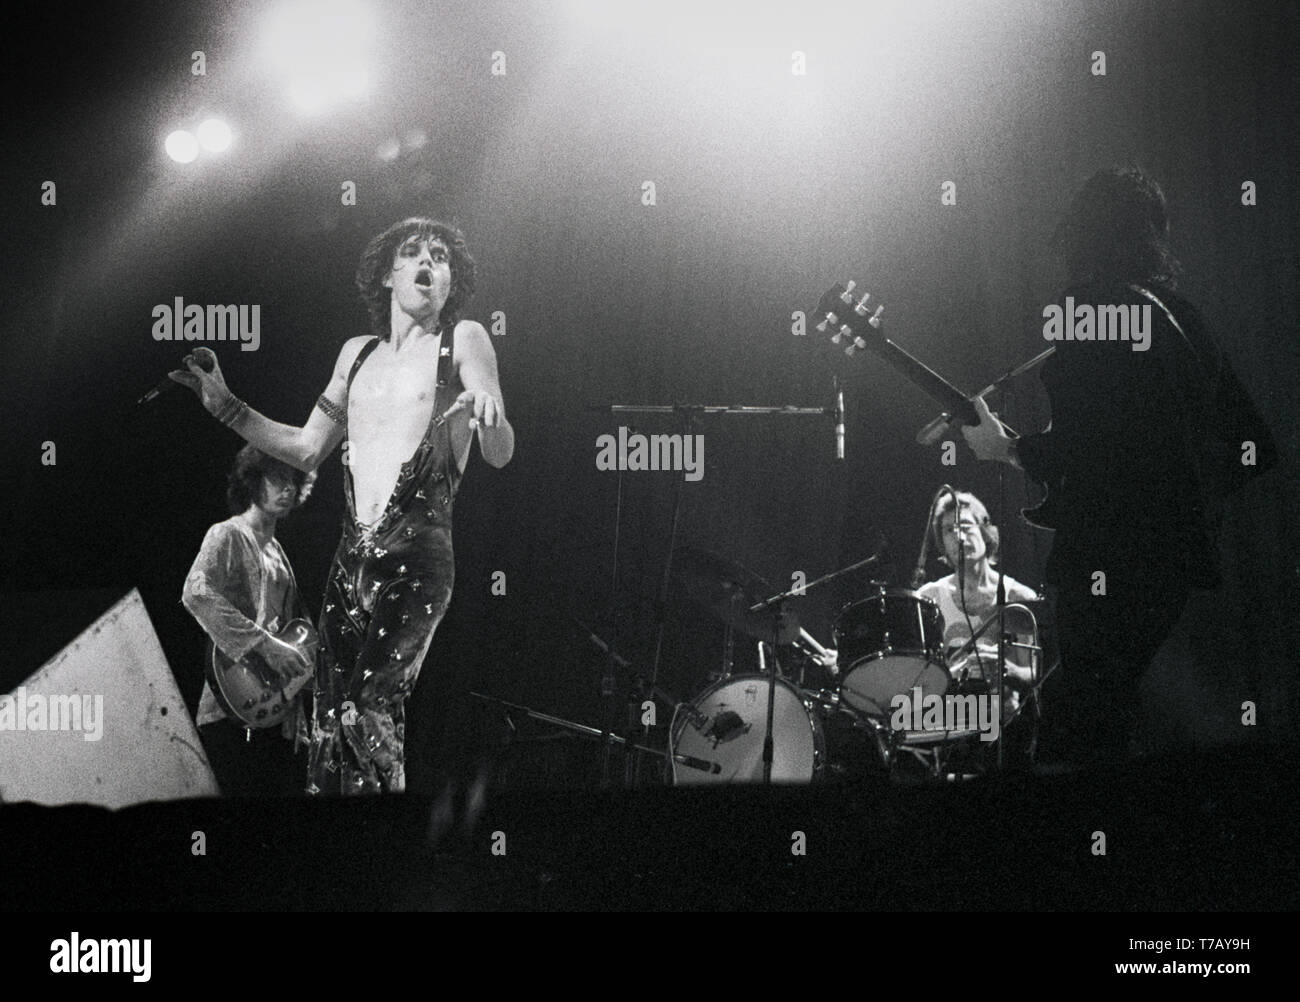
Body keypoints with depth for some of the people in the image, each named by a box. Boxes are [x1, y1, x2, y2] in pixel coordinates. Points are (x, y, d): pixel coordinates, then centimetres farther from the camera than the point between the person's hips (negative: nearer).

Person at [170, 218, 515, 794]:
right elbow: (306, 449, 26)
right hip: (352, 557, 5)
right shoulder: (357, 354, 19)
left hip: (418, 557, -5)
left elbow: (500, 456, -6)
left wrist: (488, 415, -28)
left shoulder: (463, 341, 3)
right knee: (328, 721, 0)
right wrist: (225, 406, 24)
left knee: (366, 712, -21)